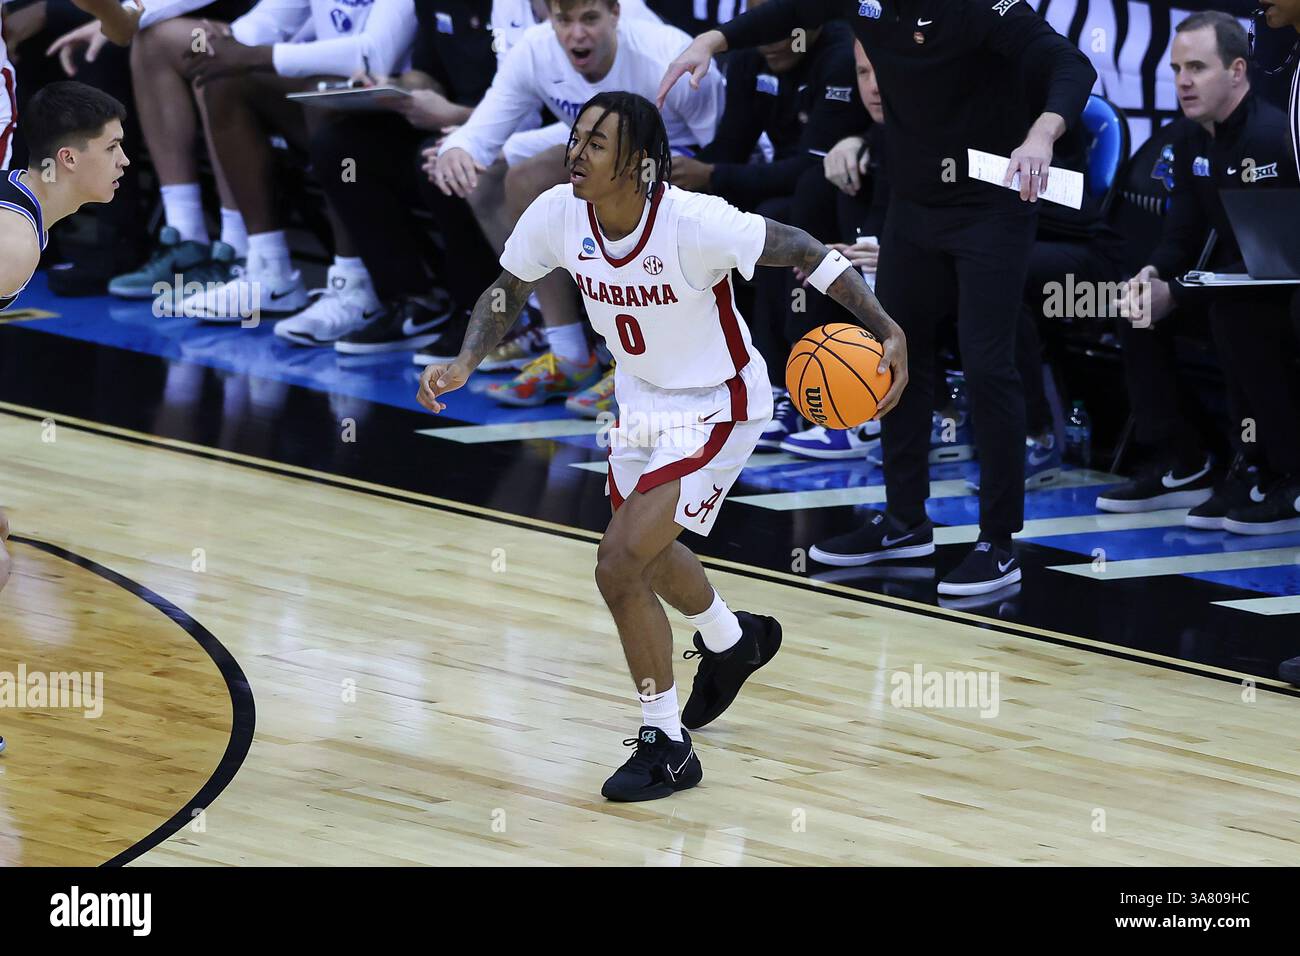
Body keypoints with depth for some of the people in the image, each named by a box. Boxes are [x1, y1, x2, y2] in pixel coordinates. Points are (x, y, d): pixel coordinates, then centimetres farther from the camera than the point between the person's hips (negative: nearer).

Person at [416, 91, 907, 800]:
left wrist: (889, 332, -32)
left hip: (716, 408, -7)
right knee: (643, 551, 28)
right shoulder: (558, 215, -17)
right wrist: (466, 362, -16)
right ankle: (732, 641, 61)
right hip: (641, 397, 7)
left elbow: (803, 251, -24)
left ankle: (665, 746, 0)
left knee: (619, 565, -18)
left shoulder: (694, 224, -33)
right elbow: (507, 291, 1)